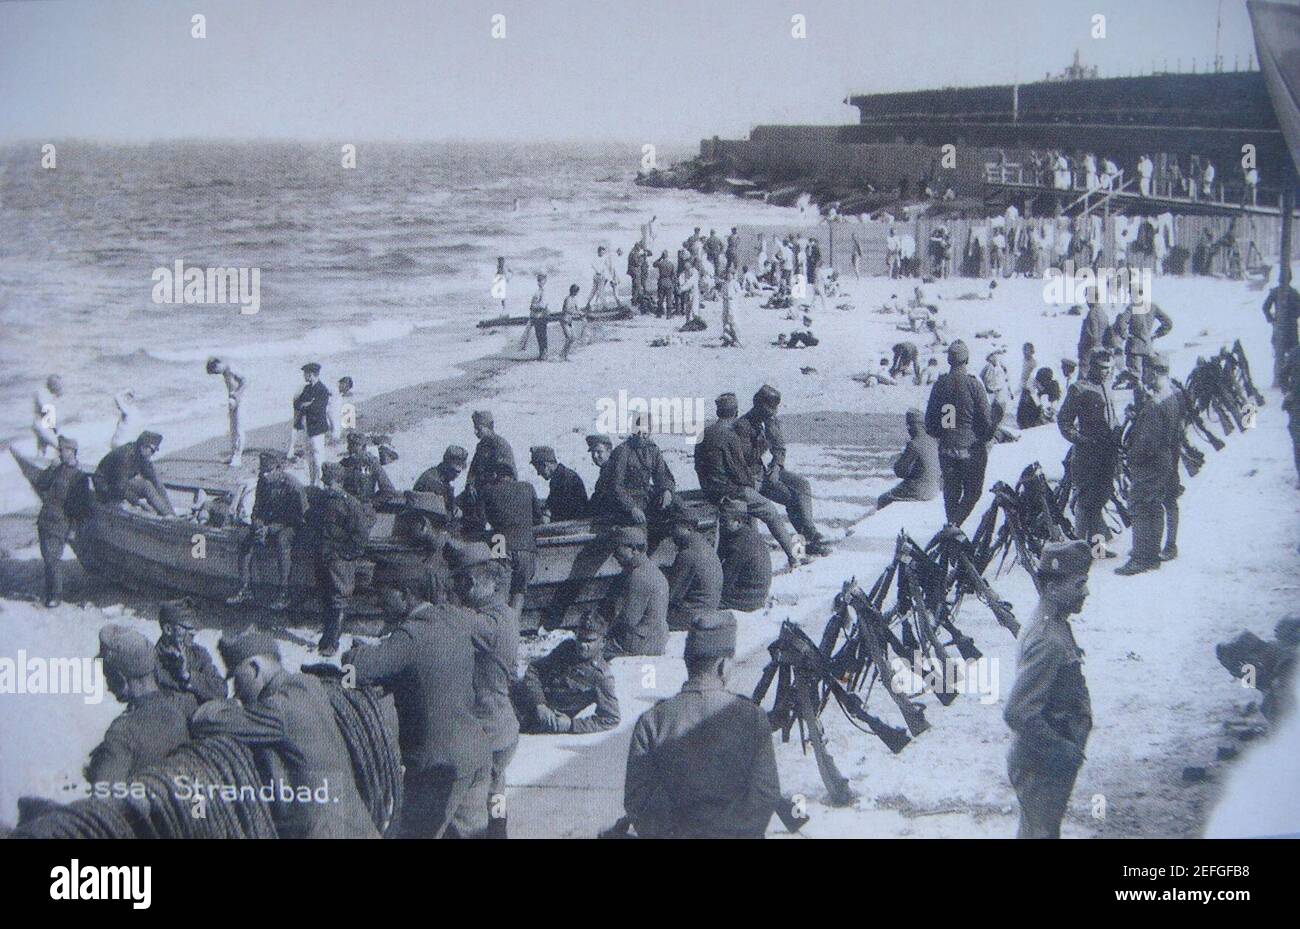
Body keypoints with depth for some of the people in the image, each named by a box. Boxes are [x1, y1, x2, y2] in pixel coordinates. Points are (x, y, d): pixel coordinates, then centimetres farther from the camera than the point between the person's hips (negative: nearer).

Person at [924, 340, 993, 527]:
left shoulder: (939, 384, 0)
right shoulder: (974, 384, -12)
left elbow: (930, 419, 7)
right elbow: (986, 418, -9)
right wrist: (986, 438, 9)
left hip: (946, 447, 4)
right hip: (972, 448, -4)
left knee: (950, 490, 15)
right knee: (973, 490, 4)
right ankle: (955, 523, -13)